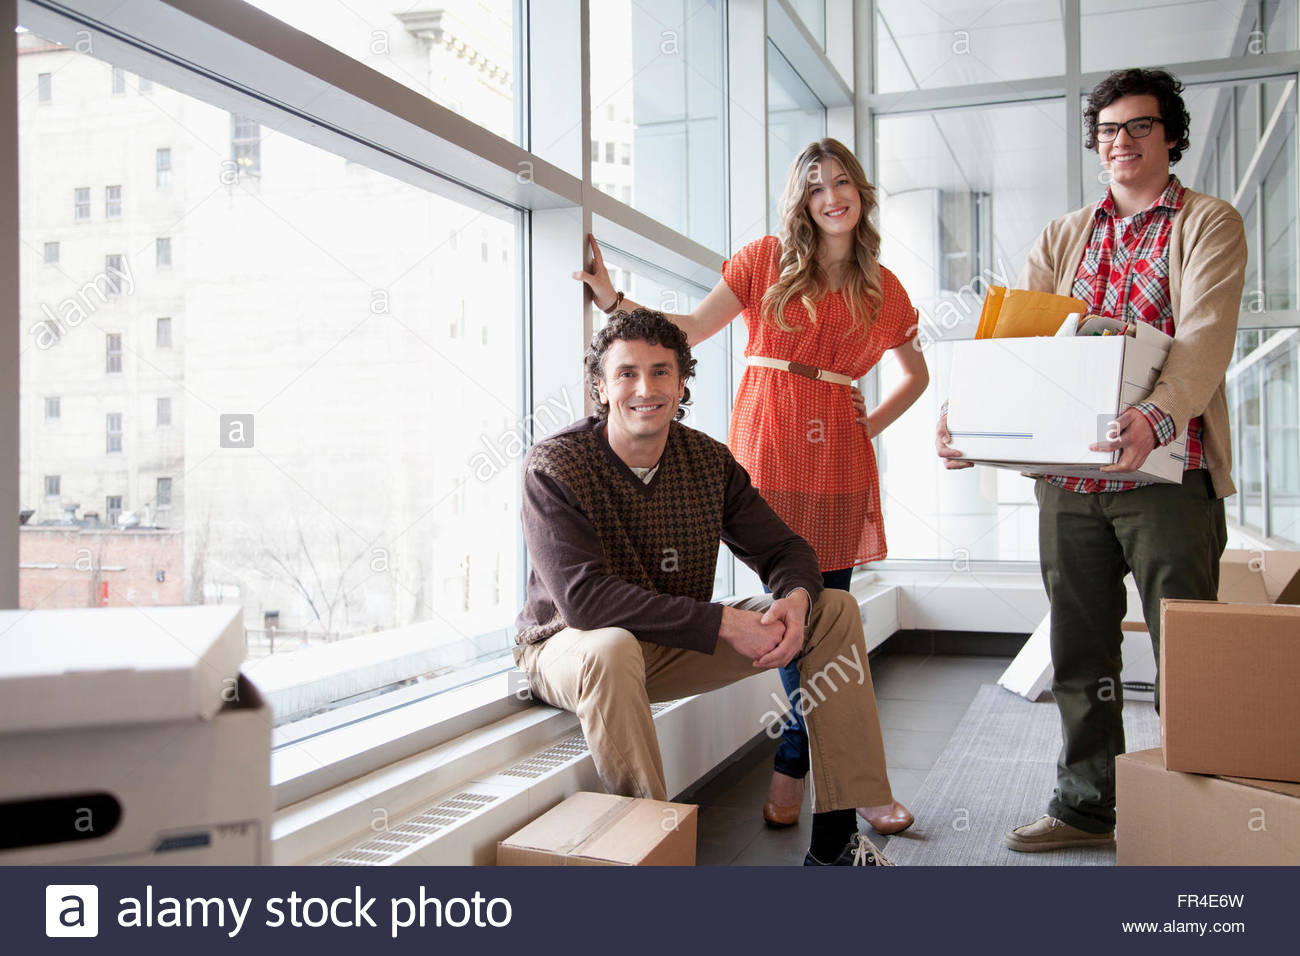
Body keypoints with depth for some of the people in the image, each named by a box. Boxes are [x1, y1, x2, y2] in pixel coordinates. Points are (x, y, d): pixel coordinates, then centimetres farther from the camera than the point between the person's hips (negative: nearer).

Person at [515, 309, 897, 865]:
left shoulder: (709, 461, -3)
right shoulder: (554, 466, -19)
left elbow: (783, 551, 2)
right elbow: (584, 598, -30)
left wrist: (796, 600, -24)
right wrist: (723, 623, -33)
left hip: (675, 648, 6)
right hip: (570, 648, -5)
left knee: (835, 611, -2)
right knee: (612, 650, -42)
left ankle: (834, 841, -2)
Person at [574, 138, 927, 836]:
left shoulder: (882, 288, 15)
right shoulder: (767, 260, 8)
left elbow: (916, 373, 27)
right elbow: (690, 329, 4)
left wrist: (872, 424, 12)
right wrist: (614, 300, -7)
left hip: (837, 455, 2)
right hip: (769, 449, -2)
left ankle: (793, 768, 14)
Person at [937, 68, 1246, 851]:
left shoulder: (1210, 224, 3)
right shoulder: (1064, 238, 16)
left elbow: (1205, 335, -14)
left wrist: (1158, 417, -33)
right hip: (1068, 472, 5)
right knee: (1081, 649, 11)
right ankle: (1087, 803, 25)